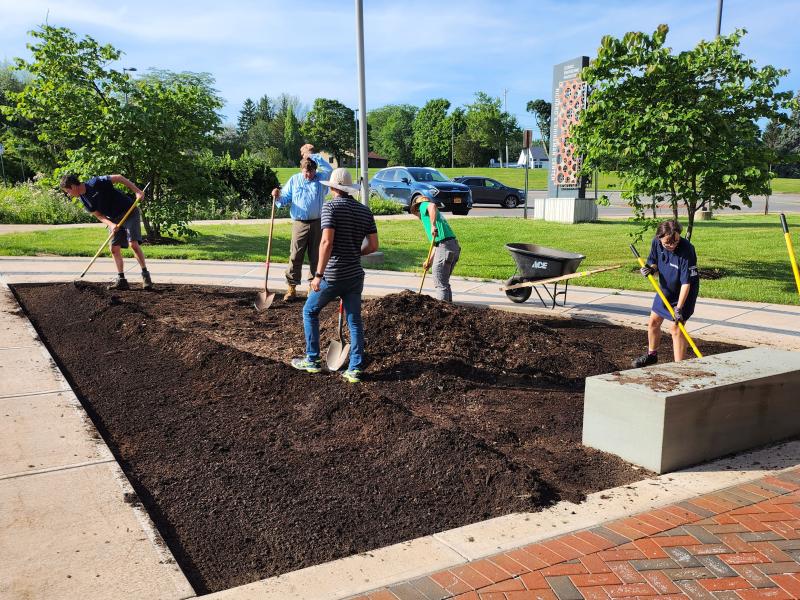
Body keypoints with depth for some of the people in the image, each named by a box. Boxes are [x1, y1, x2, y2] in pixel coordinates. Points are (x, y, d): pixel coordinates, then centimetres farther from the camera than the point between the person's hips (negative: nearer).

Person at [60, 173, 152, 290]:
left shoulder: (95, 183, -21)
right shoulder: (84, 199, 2)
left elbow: (118, 178, -17)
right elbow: (99, 215, 0)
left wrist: (137, 191, -22)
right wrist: (111, 224, -20)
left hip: (130, 212, -8)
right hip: (114, 219, 8)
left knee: (133, 244, -18)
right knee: (114, 248, 1)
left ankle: (146, 275, -8)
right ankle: (121, 280, 6)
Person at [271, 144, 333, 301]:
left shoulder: (321, 178, 5)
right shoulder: (294, 180, 8)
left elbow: (329, 168, -16)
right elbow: (285, 199, 8)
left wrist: (312, 155, -14)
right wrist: (278, 197, -15)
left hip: (317, 224, 0)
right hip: (299, 224, 0)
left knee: (316, 257, 6)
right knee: (295, 257, -3)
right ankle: (291, 288, 2)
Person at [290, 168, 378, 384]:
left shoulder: (331, 206, -10)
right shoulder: (365, 211, 7)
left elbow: (327, 242, -21)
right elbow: (373, 245, 5)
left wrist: (318, 274, -19)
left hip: (333, 275, -5)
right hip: (355, 275, 5)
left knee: (310, 312, 15)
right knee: (354, 321, 10)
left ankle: (312, 360, 20)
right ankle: (355, 369, 10)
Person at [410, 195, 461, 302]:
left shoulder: (423, 206, 10)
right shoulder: (437, 214, 32)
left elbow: (432, 206, -19)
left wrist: (433, 225, -21)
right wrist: (430, 260, 22)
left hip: (445, 246, -9)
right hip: (454, 245, 9)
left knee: (440, 283, -3)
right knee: (444, 281, 20)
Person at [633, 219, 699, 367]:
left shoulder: (686, 251, -32)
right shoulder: (656, 243, -14)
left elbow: (686, 283, -30)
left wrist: (679, 308, -32)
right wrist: (650, 269, -18)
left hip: (684, 294, -7)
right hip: (665, 289, 7)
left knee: (676, 329, -12)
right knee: (653, 322, 16)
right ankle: (651, 355, 38)